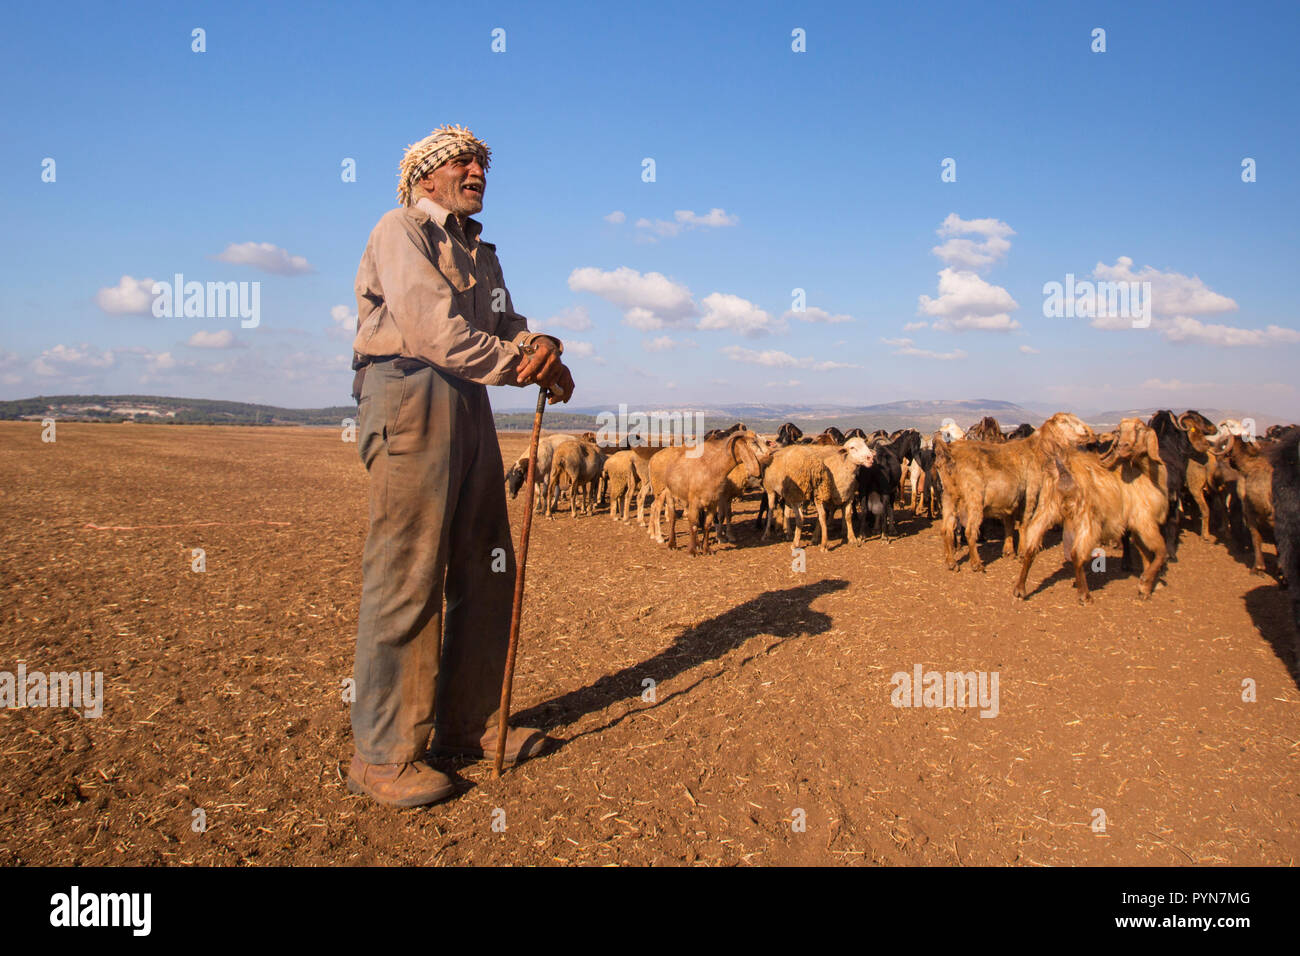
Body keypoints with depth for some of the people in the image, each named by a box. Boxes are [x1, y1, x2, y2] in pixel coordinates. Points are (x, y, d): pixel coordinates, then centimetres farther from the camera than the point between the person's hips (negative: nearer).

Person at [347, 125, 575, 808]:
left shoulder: (478, 252, 28)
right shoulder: (401, 229, 2)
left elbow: (503, 327, 17)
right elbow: (431, 328, -13)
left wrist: (538, 347, -5)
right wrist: (517, 361, -11)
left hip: (469, 405, 9)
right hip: (410, 395, -9)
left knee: (484, 568, 9)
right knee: (405, 575, -10)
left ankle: (466, 724, 21)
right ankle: (382, 755, -2)